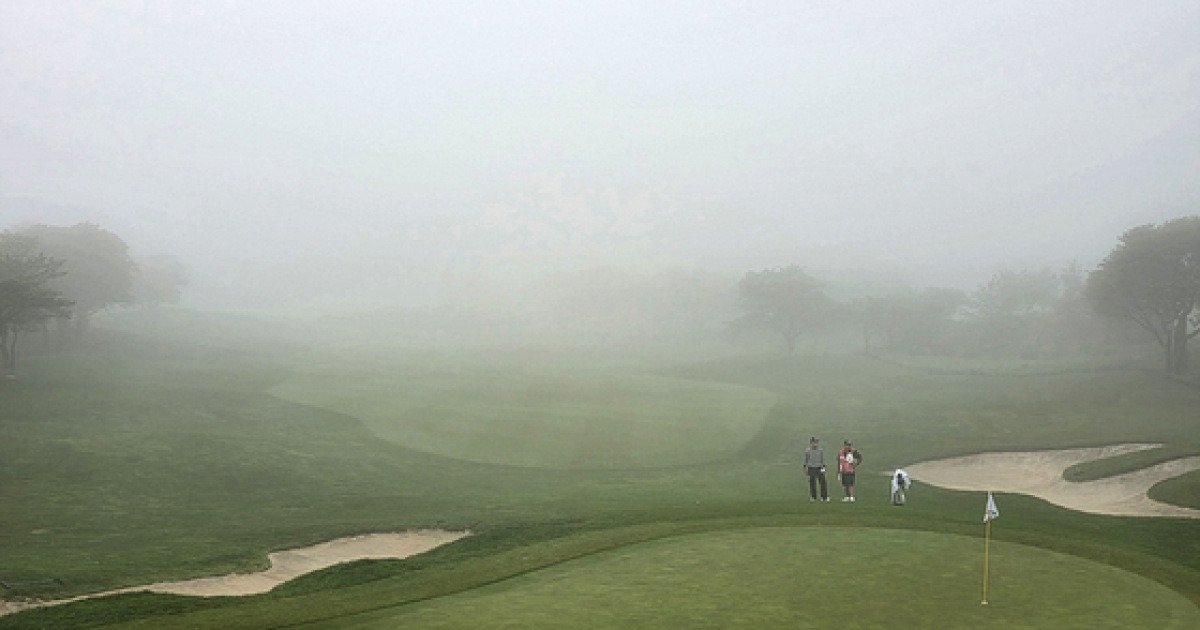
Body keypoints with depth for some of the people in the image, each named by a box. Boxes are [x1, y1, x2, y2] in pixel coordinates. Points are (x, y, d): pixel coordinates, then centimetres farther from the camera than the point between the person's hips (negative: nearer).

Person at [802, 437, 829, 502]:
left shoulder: (821, 451, 4)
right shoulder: (808, 451, 0)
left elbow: (823, 460, 6)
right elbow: (806, 460, 5)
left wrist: (823, 467, -3)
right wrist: (805, 467, 0)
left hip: (819, 468, 1)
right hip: (811, 469, -1)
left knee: (823, 482, -4)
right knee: (812, 483, 4)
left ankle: (825, 497, 1)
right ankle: (813, 497, 14)